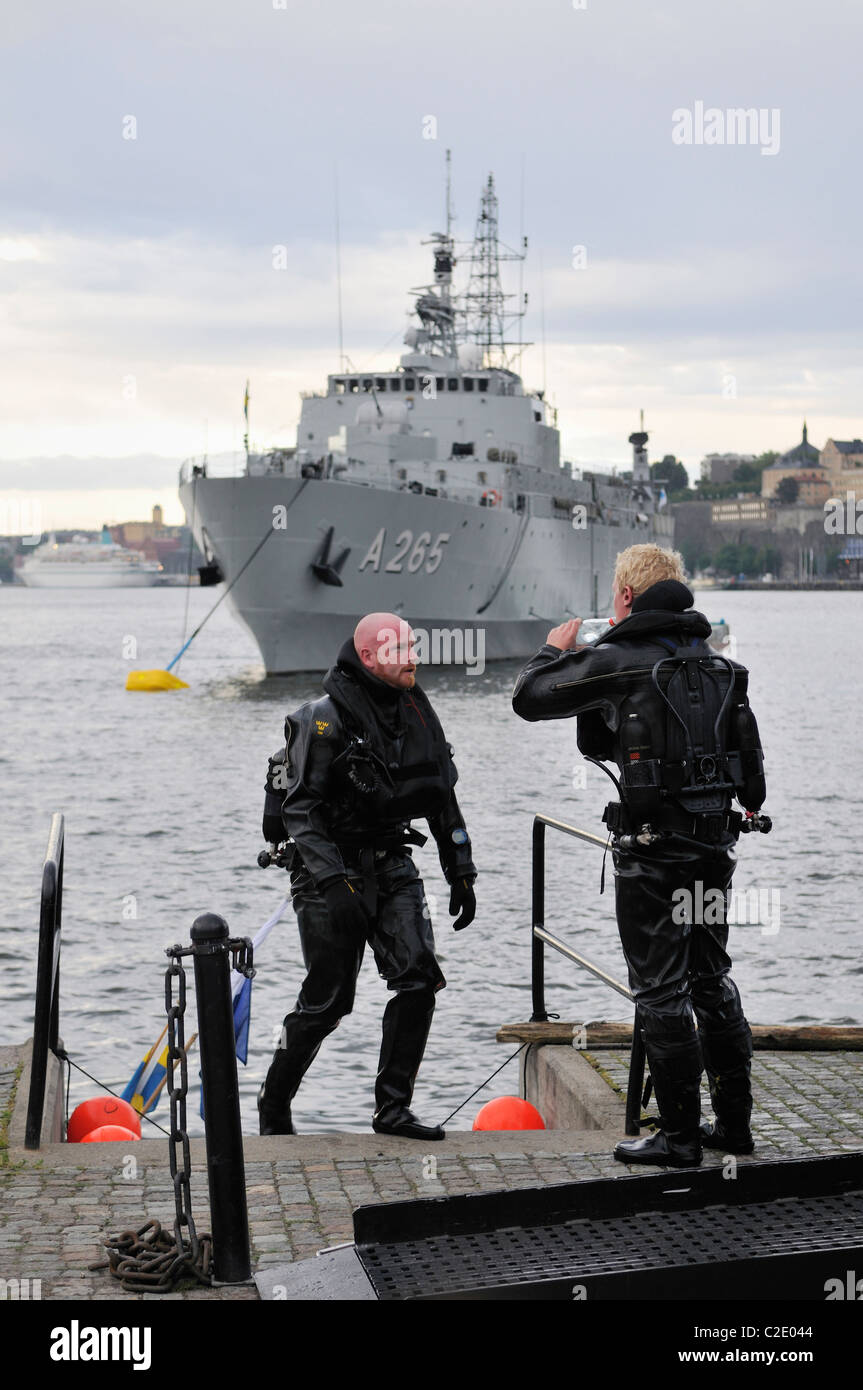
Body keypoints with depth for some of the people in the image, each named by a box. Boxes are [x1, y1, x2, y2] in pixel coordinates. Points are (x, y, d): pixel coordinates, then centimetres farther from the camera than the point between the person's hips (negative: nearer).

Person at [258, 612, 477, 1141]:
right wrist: (333, 881, -27)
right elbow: (298, 810, -17)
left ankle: (393, 1108, 0)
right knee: (328, 999, -1)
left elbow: (443, 796, 16)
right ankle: (274, 1103, 20)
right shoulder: (325, 720, -14)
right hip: (332, 866, -6)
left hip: (392, 864, 6)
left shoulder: (416, 711, 7)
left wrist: (461, 873, 13)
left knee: (419, 978, -9)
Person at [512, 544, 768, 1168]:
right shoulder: (719, 665, 9)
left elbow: (530, 697, -1)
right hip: (715, 843, 6)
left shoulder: (617, 660, -10)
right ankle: (735, 1122, 20)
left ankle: (680, 1135, 3)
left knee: (660, 989, 0)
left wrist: (556, 650, 17)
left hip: (653, 847, -6)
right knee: (712, 980, 16)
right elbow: (751, 759, 14)